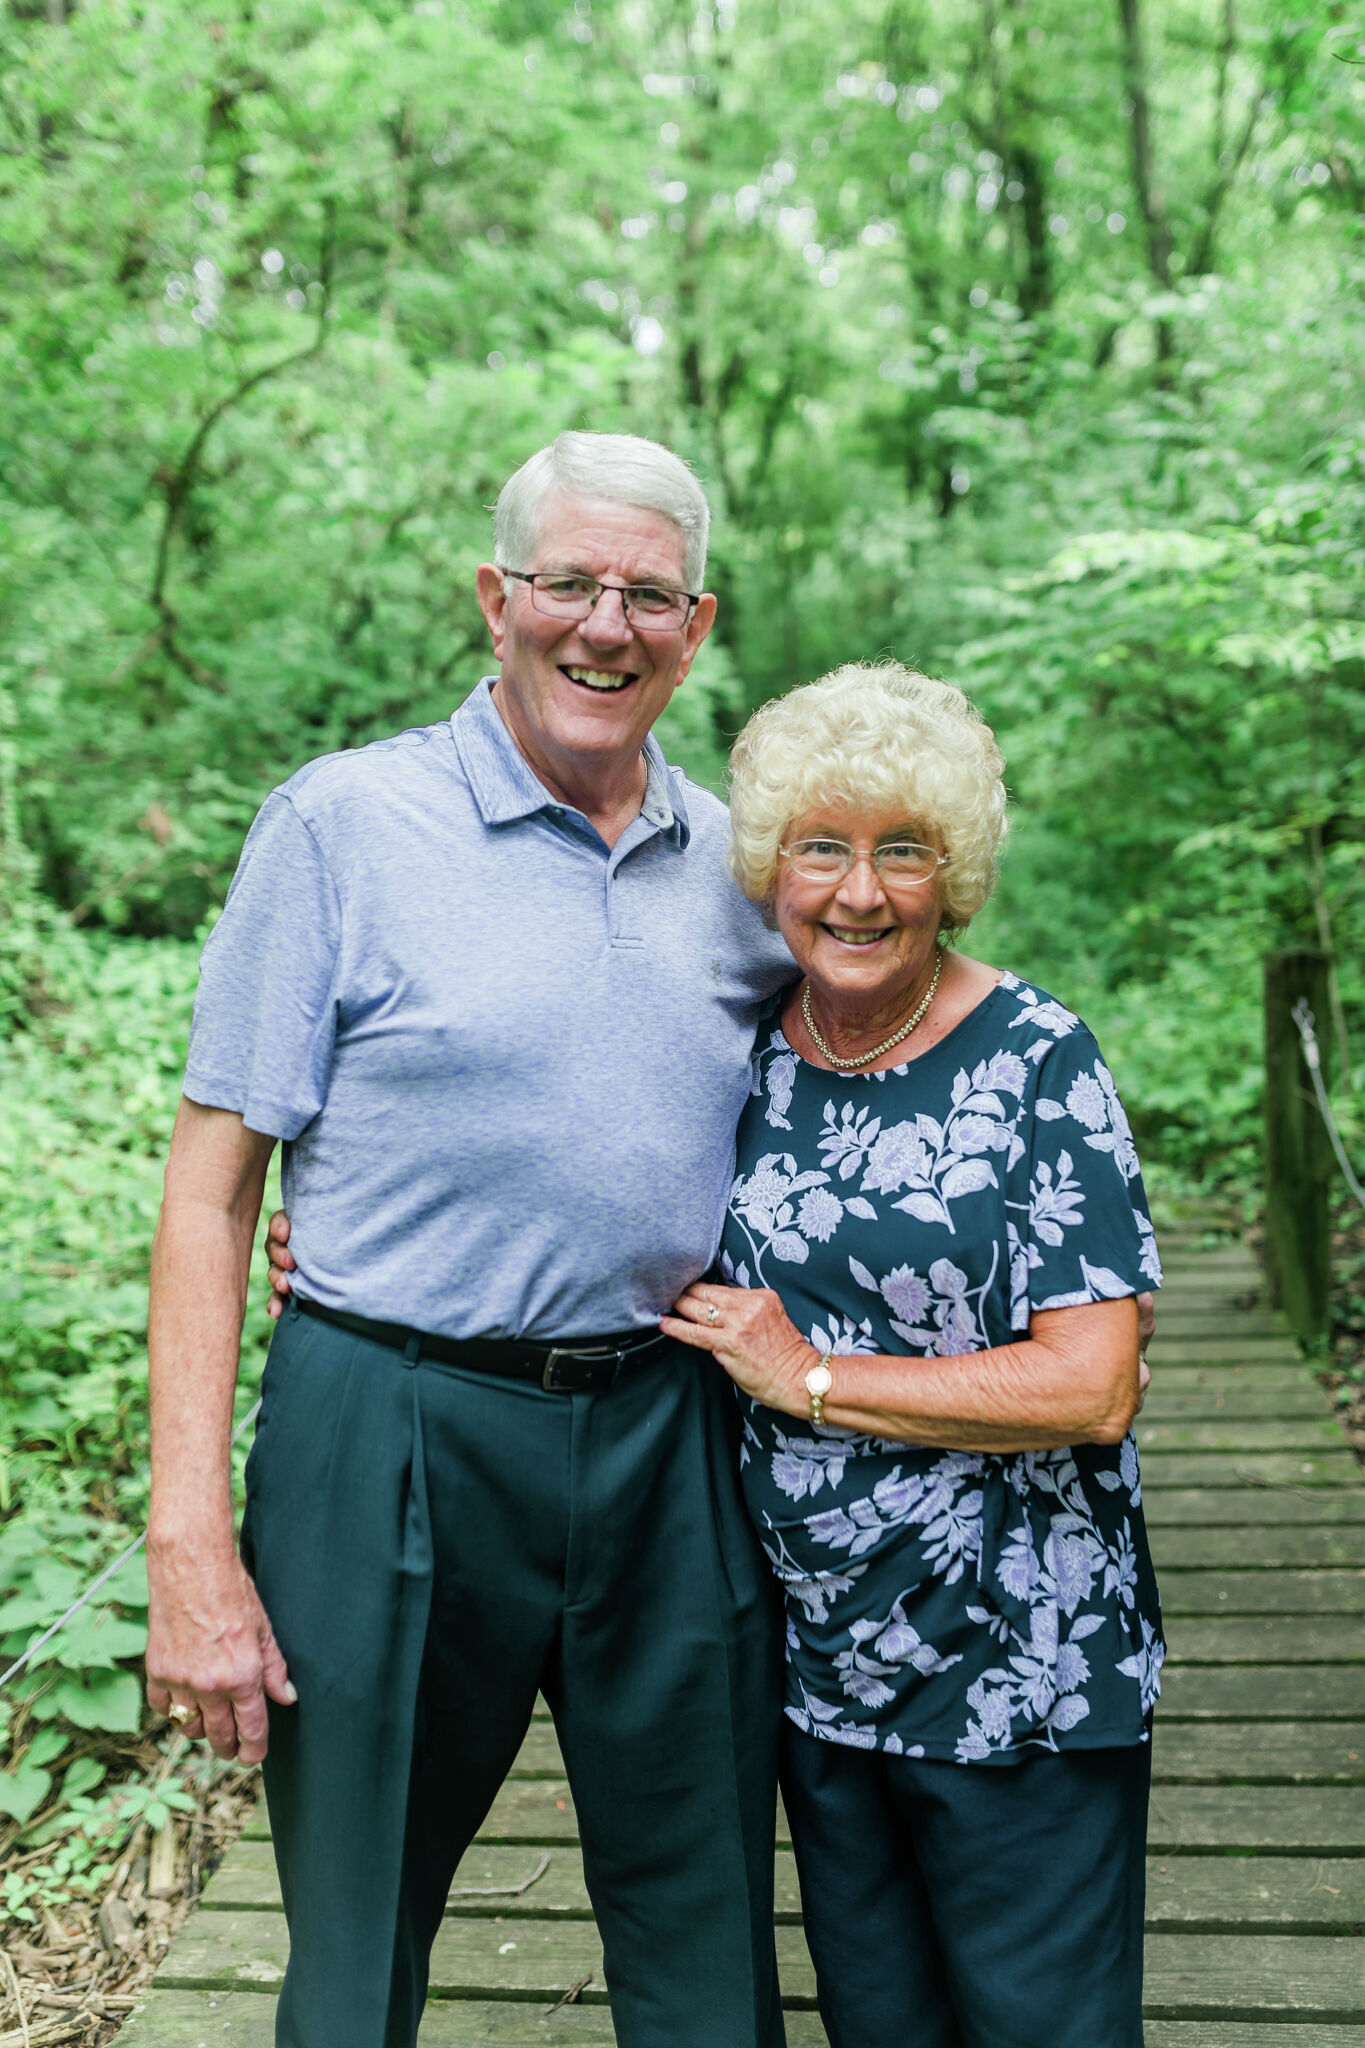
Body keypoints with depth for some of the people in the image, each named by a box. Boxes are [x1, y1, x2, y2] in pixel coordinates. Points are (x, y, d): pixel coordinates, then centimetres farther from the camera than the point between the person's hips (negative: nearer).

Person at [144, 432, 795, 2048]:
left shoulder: (737, 860, 7)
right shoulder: (341, 822, -5)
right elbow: (211, 1186, -7)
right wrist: (189, 1544, -12)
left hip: (671, 1436, 4)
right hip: (399, 1435, -3)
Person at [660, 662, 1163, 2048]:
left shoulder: (1037, 1066, -13)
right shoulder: (744, 1059, 0)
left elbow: (1092, 1389, -19)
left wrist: (812, 1377, -16)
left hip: (1020, 1673, -4)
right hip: (817, 1659, 4)